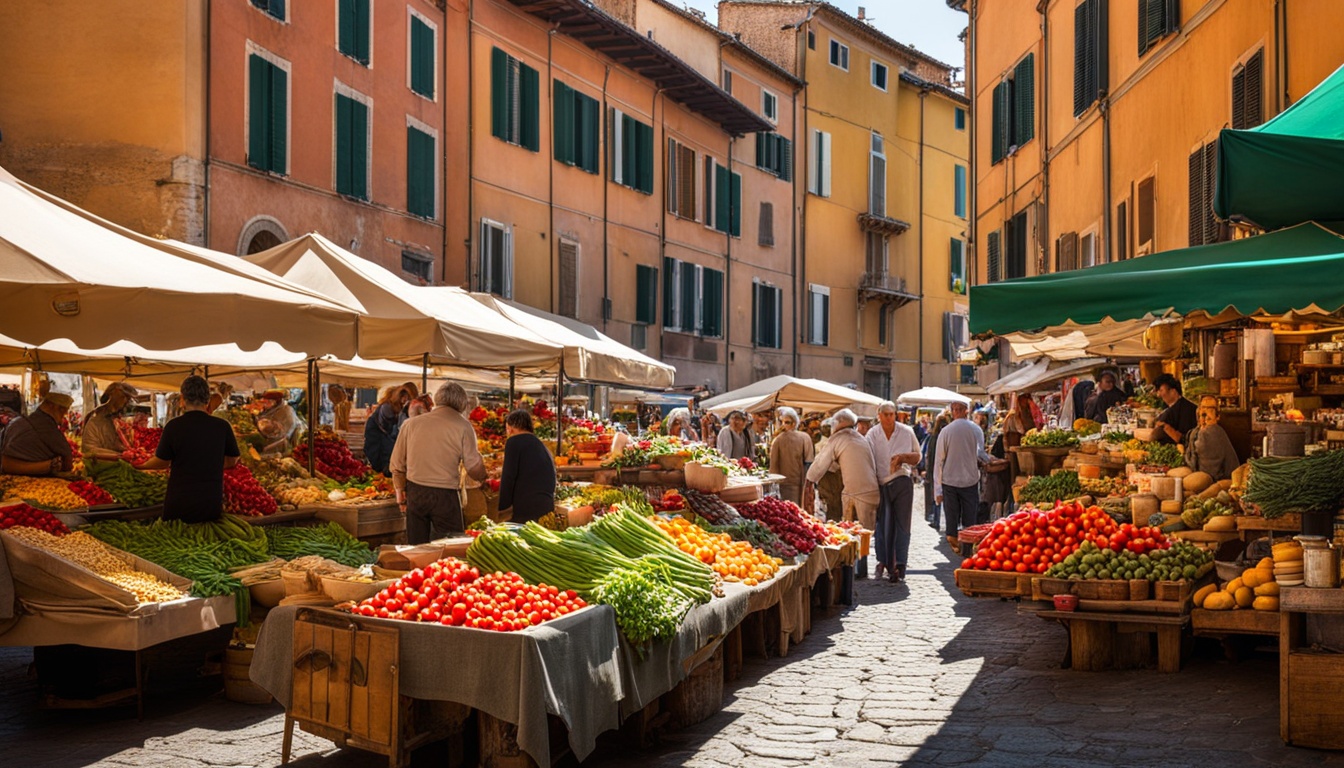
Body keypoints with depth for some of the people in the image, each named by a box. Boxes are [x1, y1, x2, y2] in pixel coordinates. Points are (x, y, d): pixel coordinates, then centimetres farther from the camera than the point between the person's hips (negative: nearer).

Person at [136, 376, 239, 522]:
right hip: (212, 504, 1)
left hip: (179, 505, -1)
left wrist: (140, 466, 22)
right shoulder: (222, 426, -4)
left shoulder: (173, 426, -9)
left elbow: (162, 462, 2)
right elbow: (232, 461, 9)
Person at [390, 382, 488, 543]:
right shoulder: (462, 426, -7)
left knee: (416, 548, 14)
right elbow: (475, 469, -9)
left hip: (415, 492, 4)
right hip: (445, 495, -4)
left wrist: (400, 491, 22)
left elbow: (397, 464, 10)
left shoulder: (411, 424, 4)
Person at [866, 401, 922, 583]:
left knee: (902, 524, -5)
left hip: (902, 483, -1)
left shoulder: (907, 432, 2)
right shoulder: (872, 435, 1)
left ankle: (899, 565, -8)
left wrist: (904, 457, -12)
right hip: (880, 485, 1)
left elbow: (917, 457, 10)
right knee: (882, 525, 4)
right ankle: (883, 562, 17)